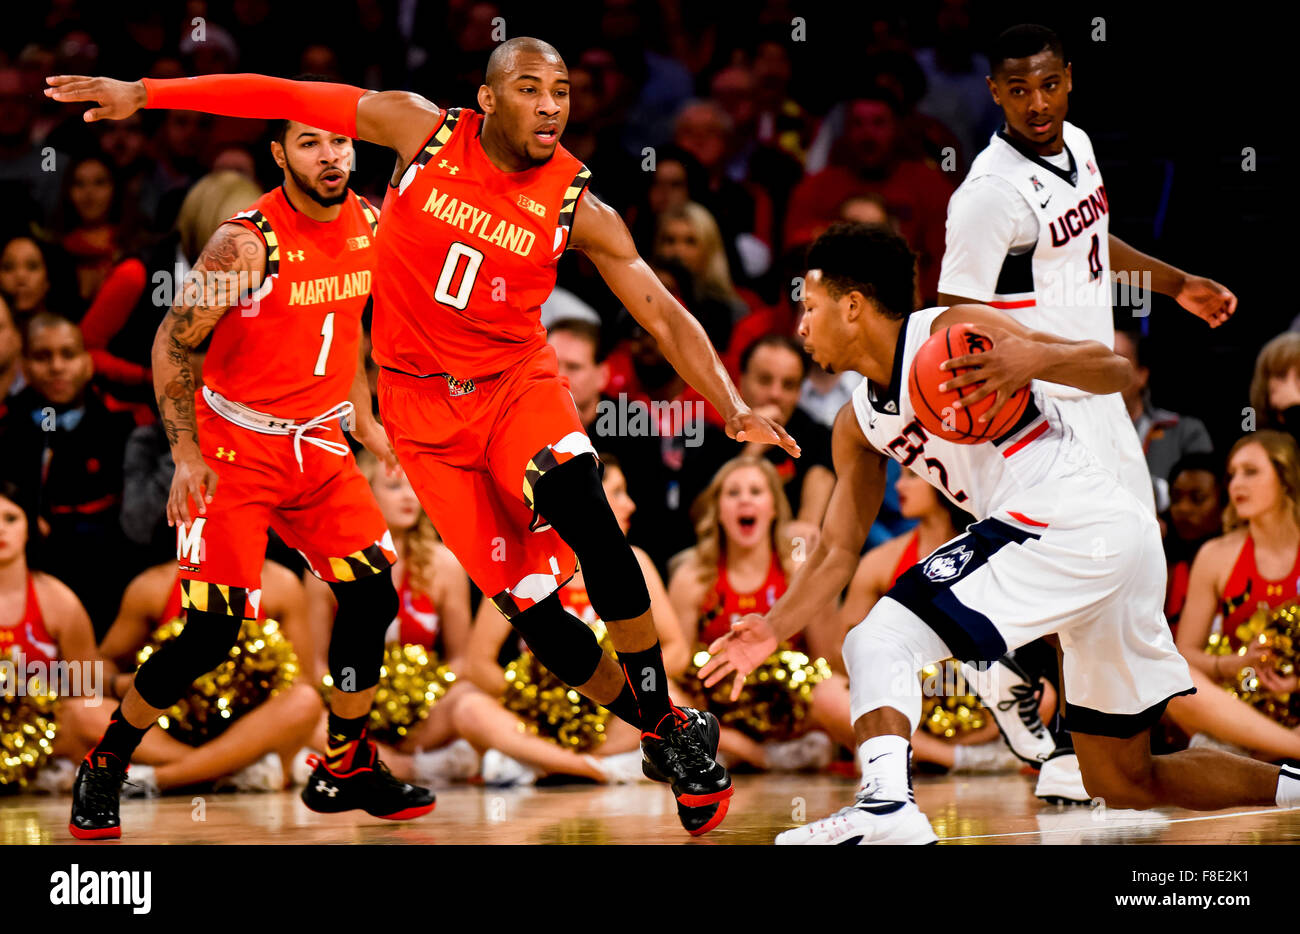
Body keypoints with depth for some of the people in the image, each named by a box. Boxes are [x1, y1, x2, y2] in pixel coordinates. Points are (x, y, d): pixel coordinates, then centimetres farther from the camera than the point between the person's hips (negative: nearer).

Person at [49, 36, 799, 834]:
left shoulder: (577, 207, -9)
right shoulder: (422, 130, -9)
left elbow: (663, 314, -10)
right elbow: (283, 98, -4)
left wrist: (733, 408, -24)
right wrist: (143, 93, -5)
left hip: (517, 379, -1)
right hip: (425, 401, 1)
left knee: (580, 505, -33)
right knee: (526, 597, -7)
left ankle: (666, 712, -19)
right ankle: (658, 739, 10)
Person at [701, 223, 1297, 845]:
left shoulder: (952, 332, -6)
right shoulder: (859, 427, 18)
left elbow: (1115, 372, -9)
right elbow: (837, 553, 22)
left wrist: (1036, 357, -28)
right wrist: (773, 630, 8)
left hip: (1069, 530, -10)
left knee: (877, 642, -15)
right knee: (1124, 784, 17)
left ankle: (885, 802, -36)